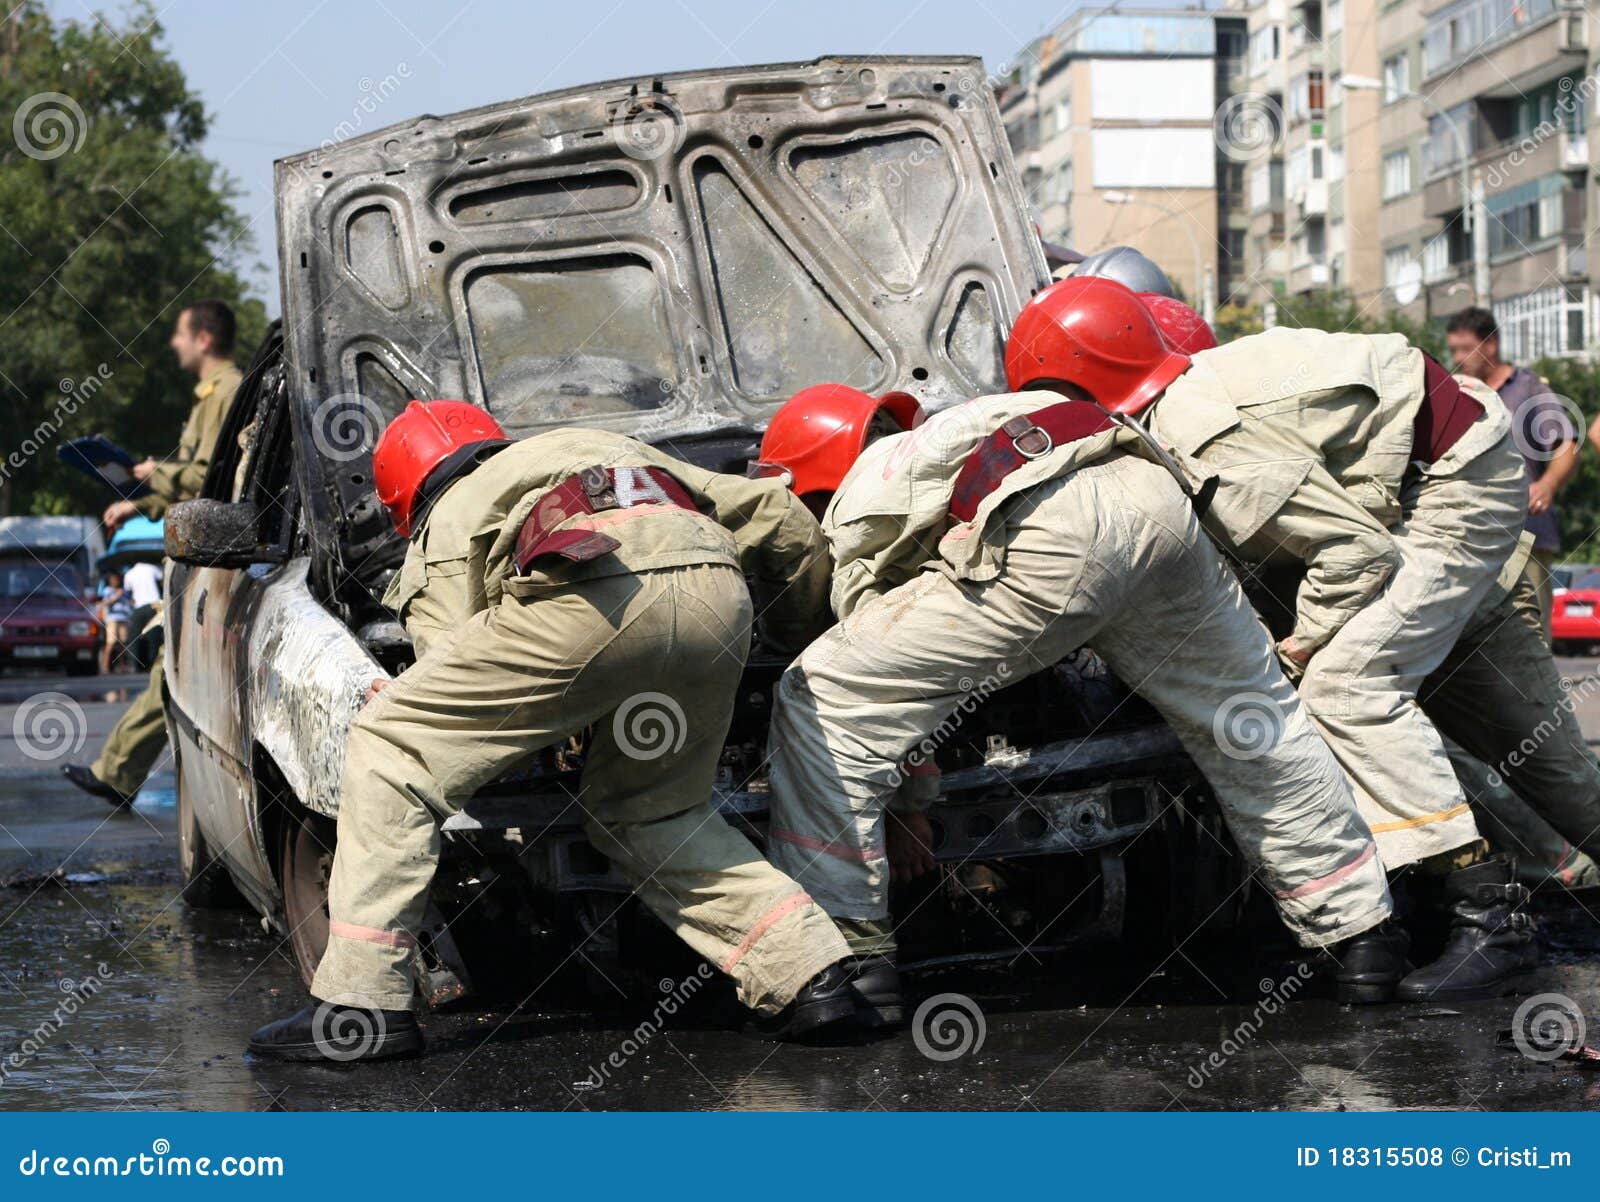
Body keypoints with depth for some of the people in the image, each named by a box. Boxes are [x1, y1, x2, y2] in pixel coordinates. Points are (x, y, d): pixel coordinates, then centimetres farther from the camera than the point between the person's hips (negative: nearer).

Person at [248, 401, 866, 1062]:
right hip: (718, 594, 6)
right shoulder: (617, 451, 45)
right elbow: (784, 520, 40)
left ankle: (361, 1003, 3)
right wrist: (799, 636, 55)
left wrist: (393, 701, 38)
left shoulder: (445, 529, 30)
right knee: (657, 815, 28)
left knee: (389, 749, 10)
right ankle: (813, 977, 16)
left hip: (593, 599, -5)